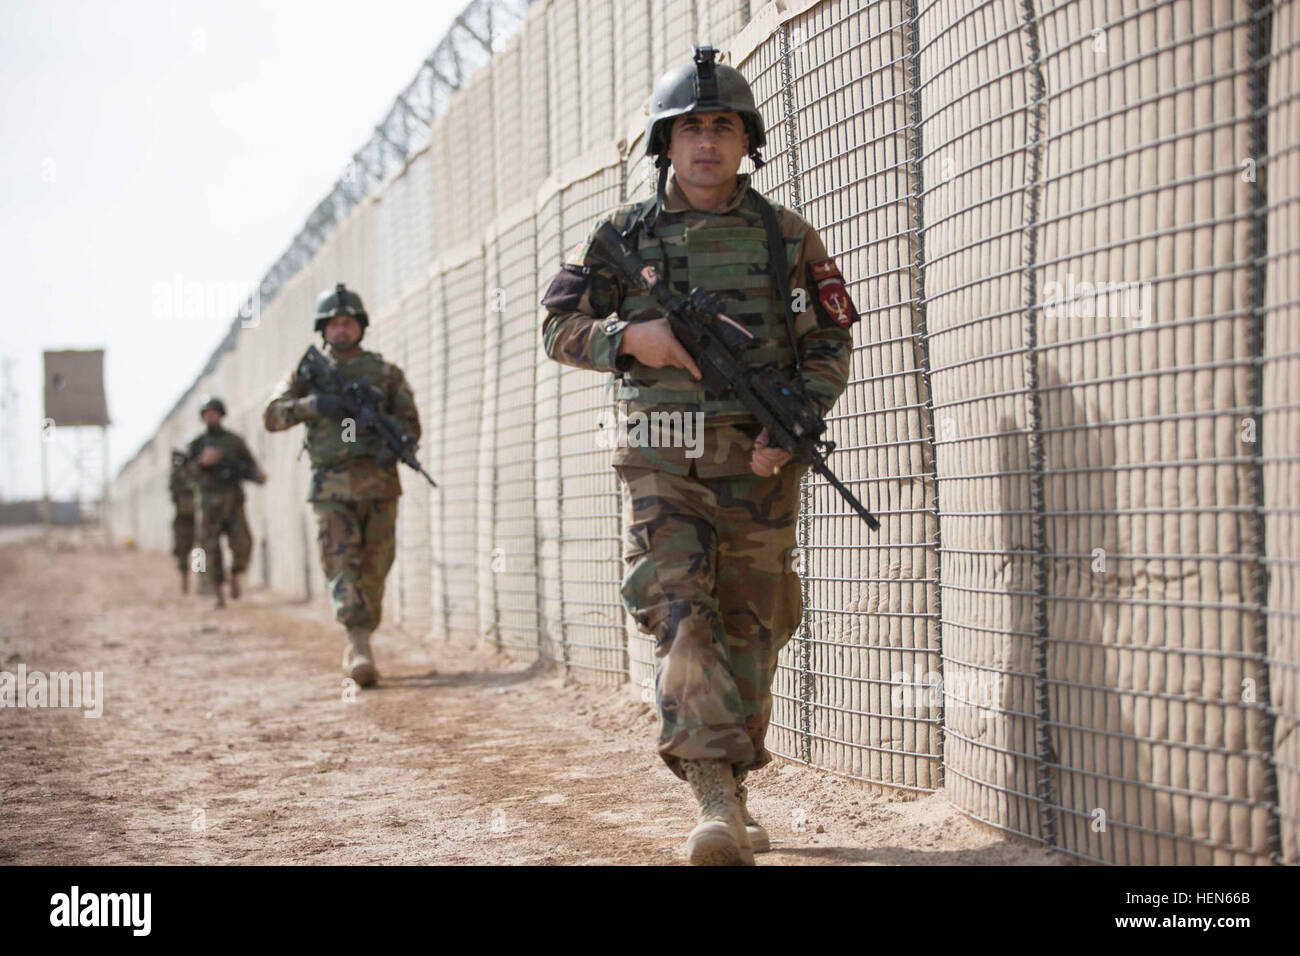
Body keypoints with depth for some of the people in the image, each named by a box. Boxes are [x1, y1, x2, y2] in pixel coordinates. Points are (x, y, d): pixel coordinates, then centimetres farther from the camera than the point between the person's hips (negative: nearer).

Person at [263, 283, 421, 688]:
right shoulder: (309, 373, 11)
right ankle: (359, 646, -26)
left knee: (375, 567, 2)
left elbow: (410, 422, 8)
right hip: (332, 484, -1)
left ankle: (358, 644, 15)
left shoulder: (387, 373, 12)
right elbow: (272, 416, 2)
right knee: (342, 562, -15)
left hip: (378, 482, 1)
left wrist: (394, 445, -14)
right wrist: (313, 404, -16)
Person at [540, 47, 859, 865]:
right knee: (680, 615, -16)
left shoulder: (788, 239, 5)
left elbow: (831, 347, 6)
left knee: (749, 630, 8)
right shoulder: (625, 236, 5)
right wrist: (630, 337, -12)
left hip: (759, 464, 1)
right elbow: (561, 328, 8)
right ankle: (717, 803, -23)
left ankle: (733, 788, 24)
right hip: (662, 467, -1)